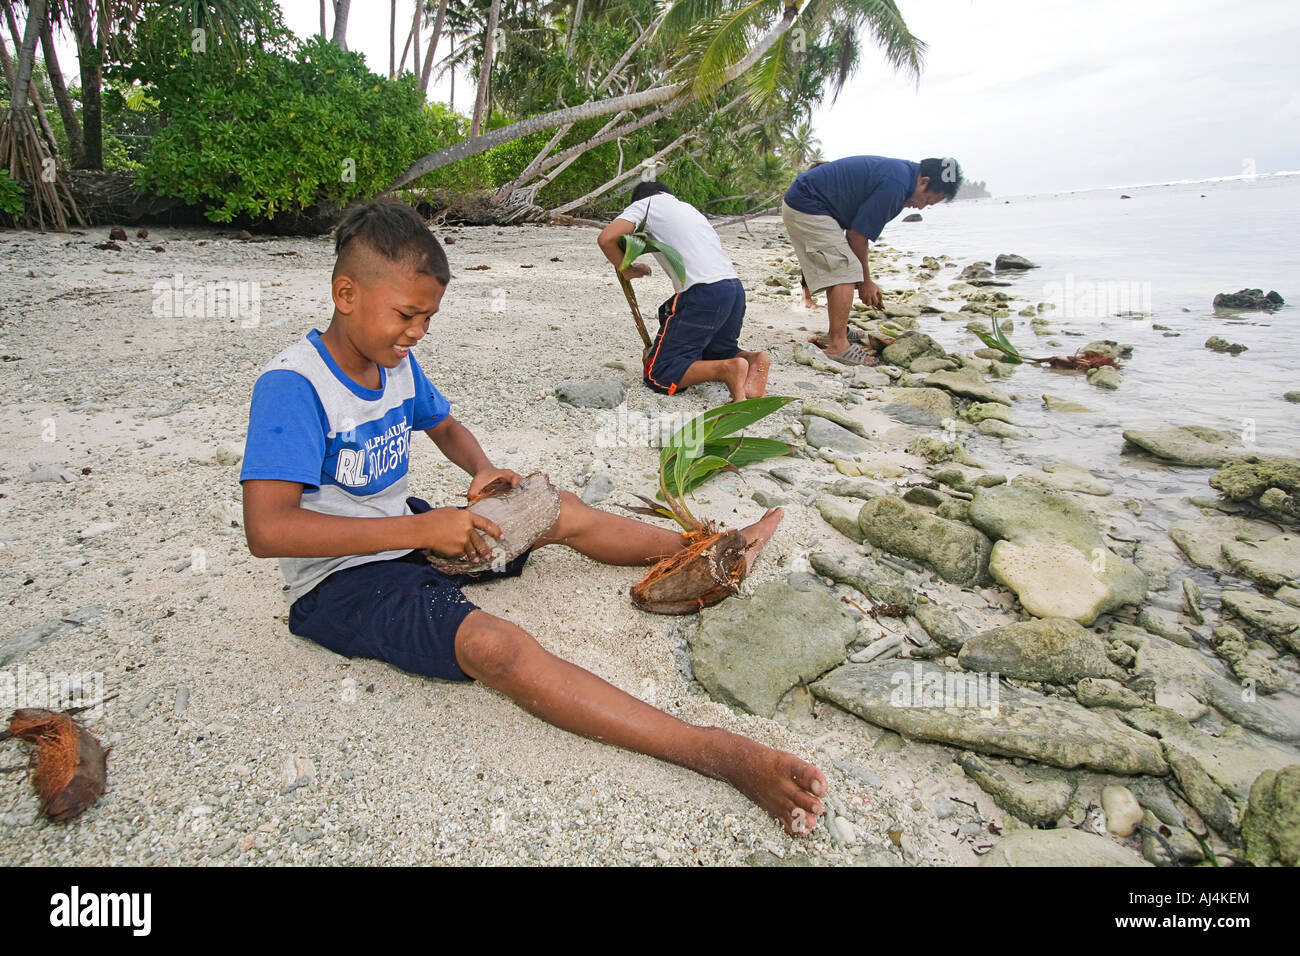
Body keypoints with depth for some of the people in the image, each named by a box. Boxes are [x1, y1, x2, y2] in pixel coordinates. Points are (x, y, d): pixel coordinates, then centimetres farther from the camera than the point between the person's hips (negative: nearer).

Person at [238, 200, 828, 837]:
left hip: (408, 533, 9)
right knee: (498, 648, -33)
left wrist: (482, 469, -3)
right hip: (339, 582, -9)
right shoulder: (292, 386, -24)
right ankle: (717, 754, -40)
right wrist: (422, 528, -32)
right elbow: (267, 529, -32)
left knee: (562, 513, 9)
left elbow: (444, 426, 20)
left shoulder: (395, 362, 1)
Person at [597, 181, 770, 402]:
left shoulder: (645, 204, 12)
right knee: (716, 352, 31)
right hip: (736, 289, 8)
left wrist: (627, 270, 15)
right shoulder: (688, 207, 33)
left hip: (702, 294, -8)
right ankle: (752, 360, 0)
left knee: (658, 375, -4)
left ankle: (726, 369, -23)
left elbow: (606, 238, -5)